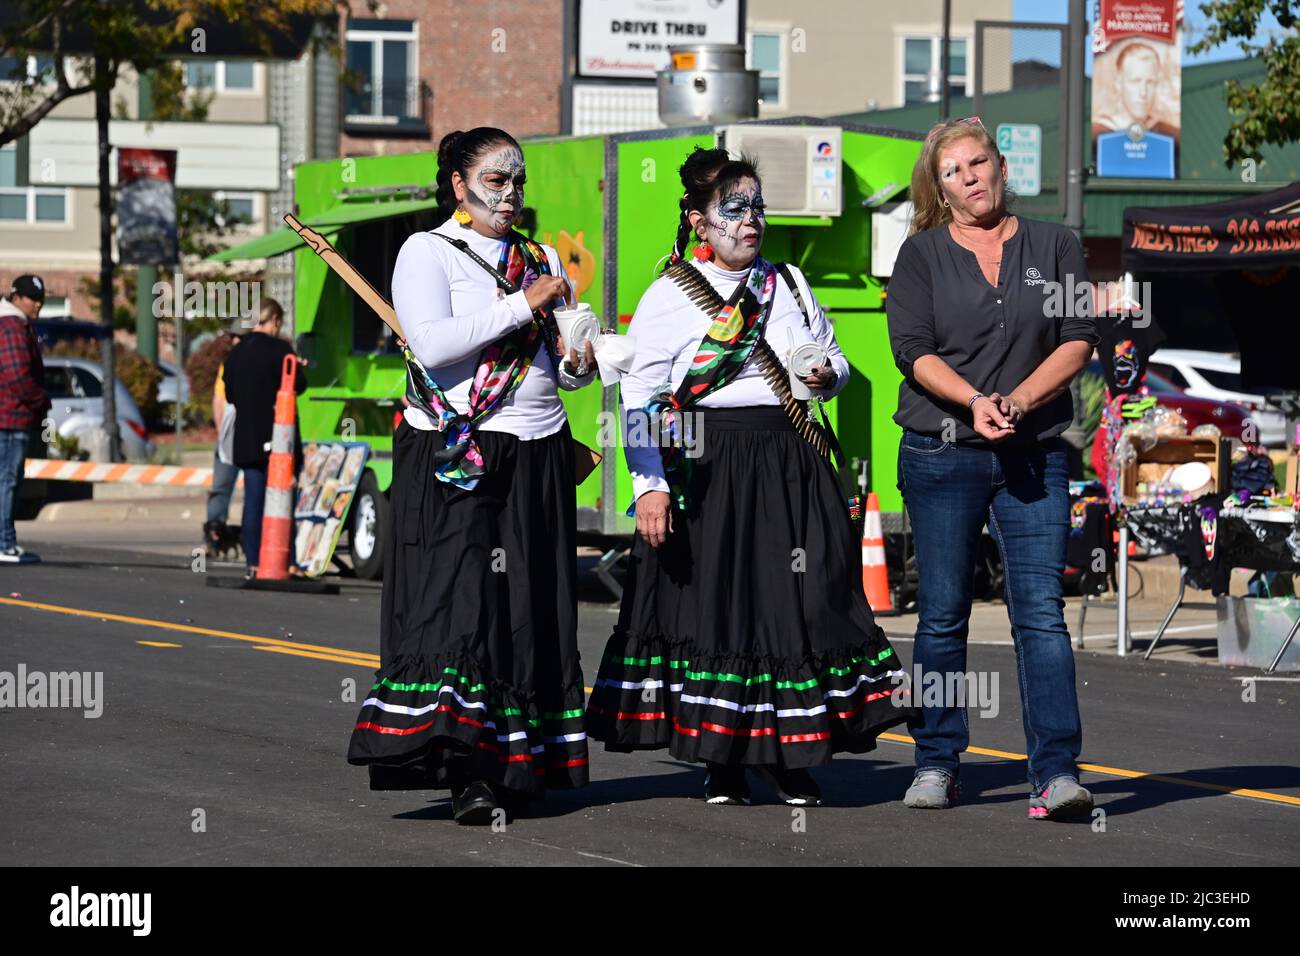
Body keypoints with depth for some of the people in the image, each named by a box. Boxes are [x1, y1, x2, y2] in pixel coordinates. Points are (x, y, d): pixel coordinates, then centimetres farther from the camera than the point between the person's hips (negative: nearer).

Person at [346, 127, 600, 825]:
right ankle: (463, 774, -15)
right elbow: (430, 346, -17)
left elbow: (565, 373, 22)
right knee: (457, 603, -12)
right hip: (455, 458, -6)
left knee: (532, 609, 3)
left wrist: (577, 364, -2)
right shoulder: (426, 252, 0)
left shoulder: (540, 261, 18)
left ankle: (517, 769, 6)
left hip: (536, 457, 6)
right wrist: (522, 307, -15)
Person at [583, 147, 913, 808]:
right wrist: (650, 486, -14)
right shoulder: (669, 294, -1)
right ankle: (720, 763, 8)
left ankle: (788, 760, 11)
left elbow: (837, 362, 26)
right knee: (711, 600, -2)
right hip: (708, 467, -4)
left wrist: (827, 374, 1)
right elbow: (639, 399, -6)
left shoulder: (787, 283, 15)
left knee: (799, 599, 1)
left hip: (791, 466, 4)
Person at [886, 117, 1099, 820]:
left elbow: (1079, 339, 3)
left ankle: (1056, 771, -13)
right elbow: (912, 348, -2)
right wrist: (974, 401, -17)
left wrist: (1020, 400, -11)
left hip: (1034, 456, 0)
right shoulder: (922, 254, 7)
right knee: (942, 616, 3)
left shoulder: (1055, 247, 11)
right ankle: (936, 764, 13)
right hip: (941, 453, 0)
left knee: (1040, 610, -9)